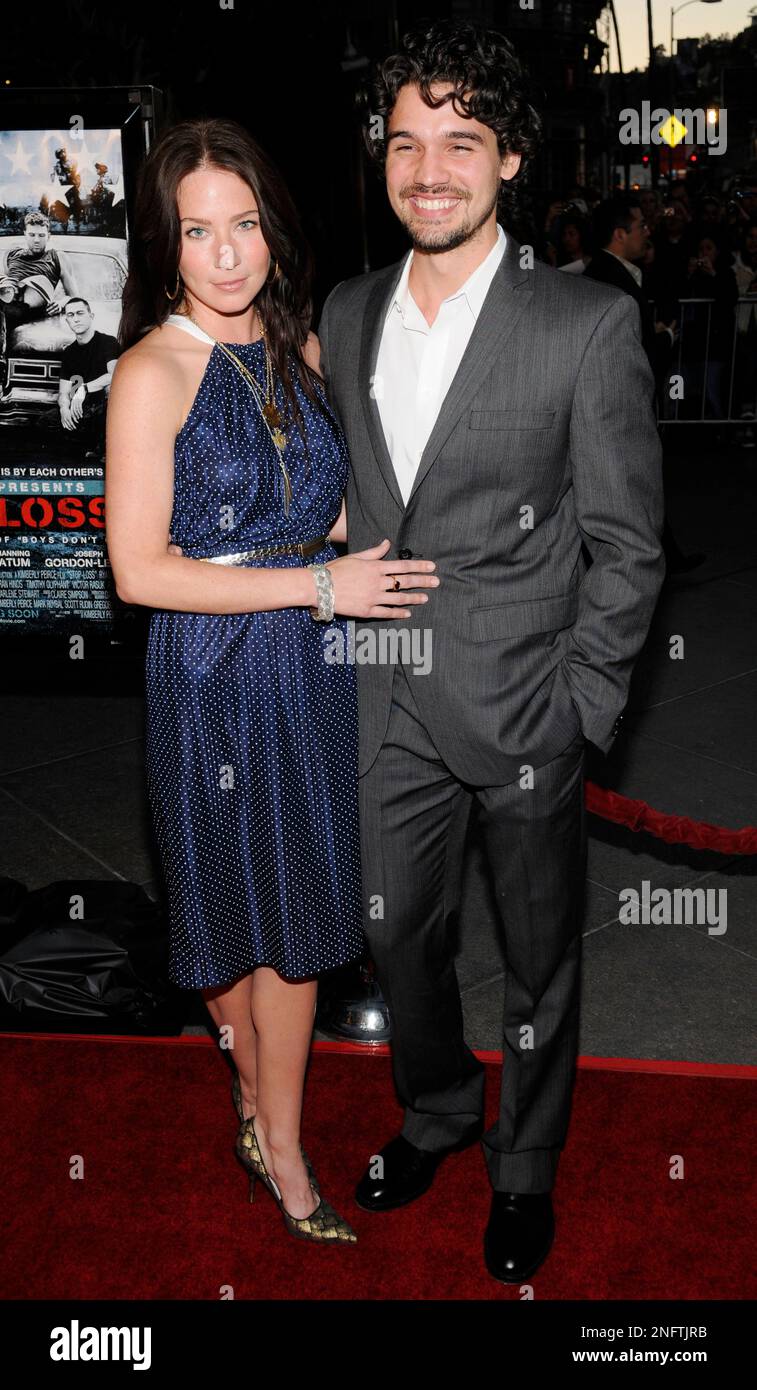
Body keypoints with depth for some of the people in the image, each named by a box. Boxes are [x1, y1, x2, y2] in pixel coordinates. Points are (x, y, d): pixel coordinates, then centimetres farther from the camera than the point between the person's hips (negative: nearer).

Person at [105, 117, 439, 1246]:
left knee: (299, 903, 11)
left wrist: (363, 569, 1)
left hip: (313, 666, 5)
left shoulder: (297, 344, 7)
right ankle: (260, 1088, 38)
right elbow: (138, 570, -17)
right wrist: (319, 584, -17)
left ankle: (278, 1144, 28)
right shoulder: (152, 372, -12)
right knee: (236, 900, 11)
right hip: (214, 675, -5)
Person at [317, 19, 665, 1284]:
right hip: (390, 699, 5)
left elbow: (628, 545, -9)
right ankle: (437, 1113, 47)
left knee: (538, 960, 13)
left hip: (525, 703, -4)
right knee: (393, 928, 19)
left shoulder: (590, 324, -12)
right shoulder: (347, 315, 4)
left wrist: (580, 707, -11)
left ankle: (525, 1167, 39)